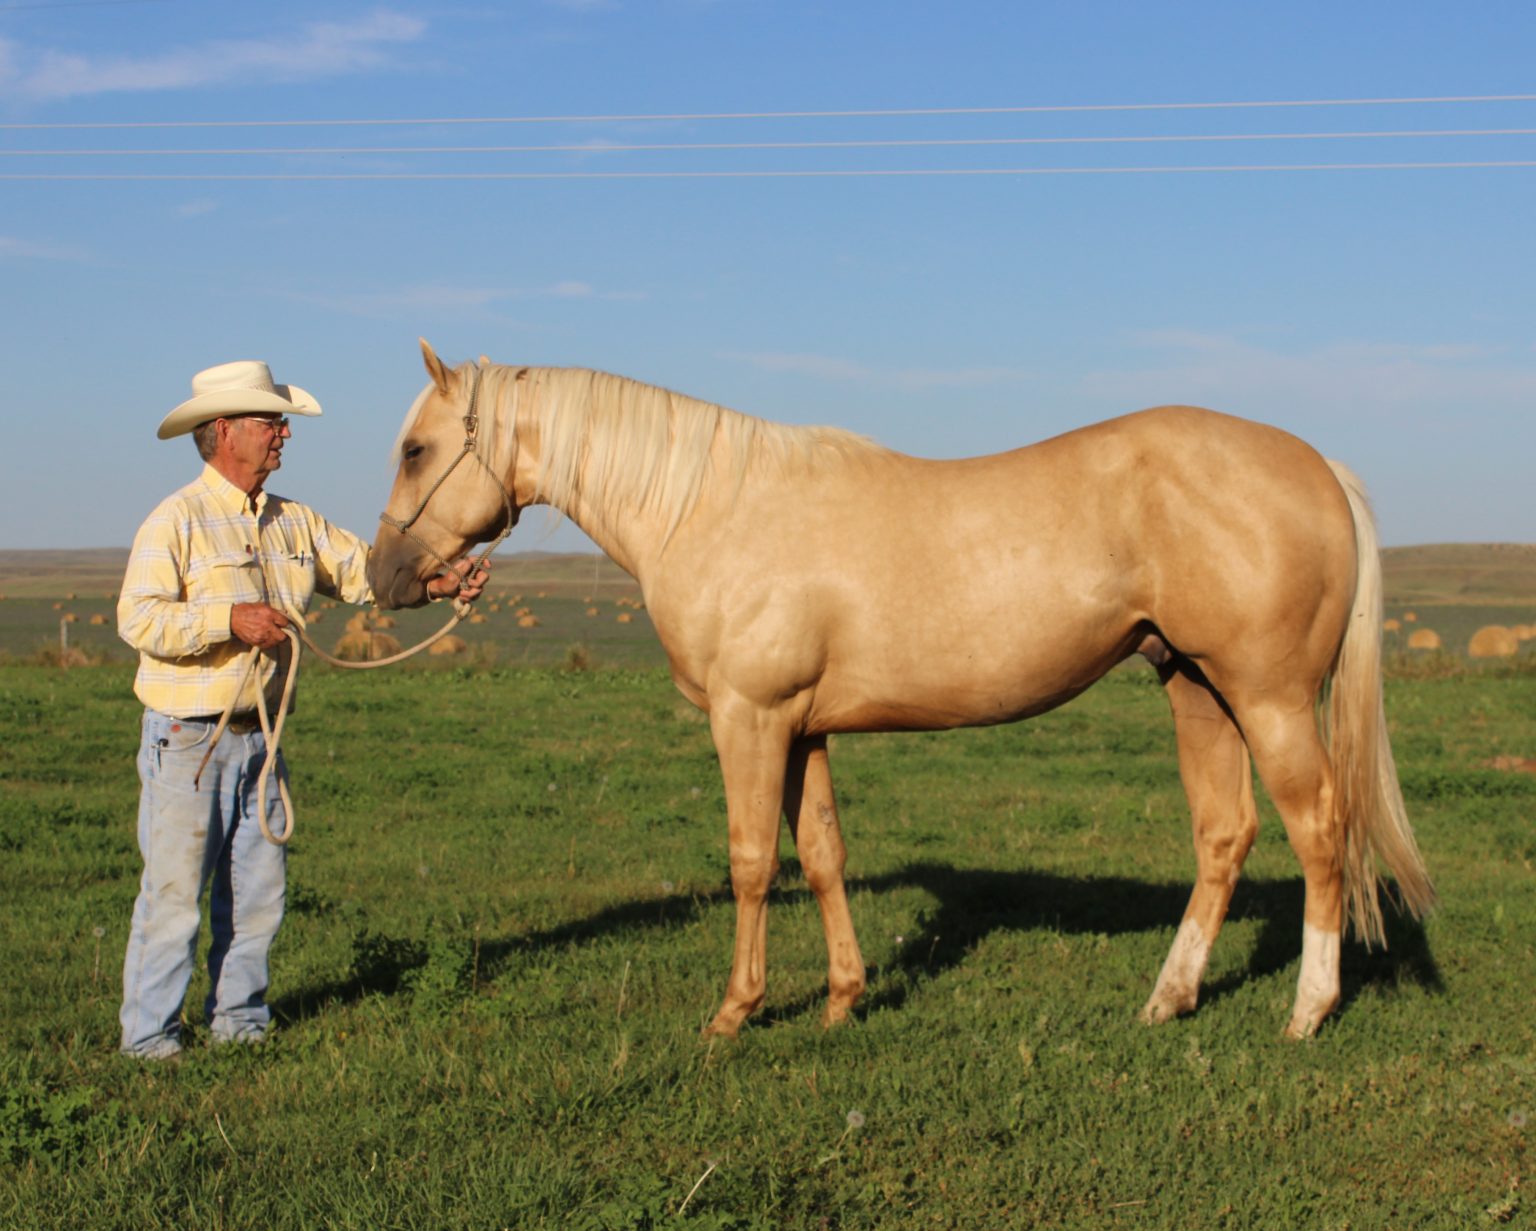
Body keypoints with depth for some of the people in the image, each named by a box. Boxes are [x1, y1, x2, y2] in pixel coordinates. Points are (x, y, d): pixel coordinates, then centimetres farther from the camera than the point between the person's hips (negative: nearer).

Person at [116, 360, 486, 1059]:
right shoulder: (178, 521, -10)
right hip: (186, 739, -7)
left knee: (258, 891, 11)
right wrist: (229, 619, -26)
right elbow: (138, 618, -18)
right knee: (174, 893, -3)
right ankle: (148, 1037, 6)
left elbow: (362, 571, 12)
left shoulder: (293, 523, 11)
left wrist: (435, 584, -4)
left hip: (259, 737, 7)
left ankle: (239, 1022, 23)